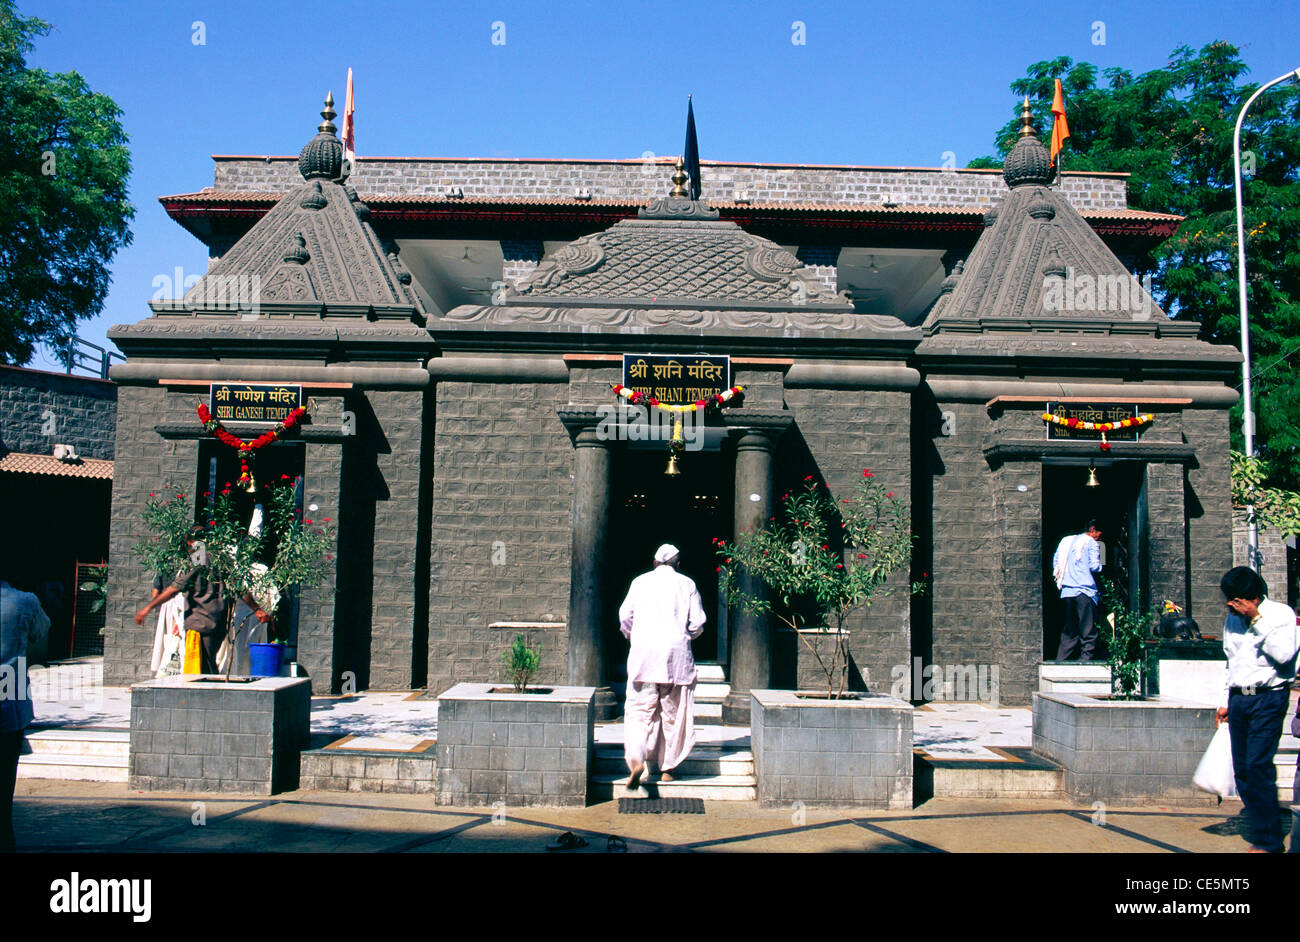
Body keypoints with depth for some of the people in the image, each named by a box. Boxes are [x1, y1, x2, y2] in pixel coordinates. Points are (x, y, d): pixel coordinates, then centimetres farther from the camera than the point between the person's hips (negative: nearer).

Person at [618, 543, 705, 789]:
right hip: (676, 656, 0)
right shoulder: (687, 584, 5)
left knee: (639, 711, -2)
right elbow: (697, 624, 2)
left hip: (643, 655, 0)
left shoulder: (640, 582, 7)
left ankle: (636, 759, -23)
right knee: (672, 712, 11)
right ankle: (667, 767, 17)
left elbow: (624, 616, 5)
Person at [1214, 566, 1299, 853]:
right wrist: (1226, 702, 21)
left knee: (1258, 766, -13)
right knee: (1242, 770, 5)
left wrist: (1256, 618, -18)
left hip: (1268, 698, -6)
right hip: (1238, 699, 6)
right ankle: (1259, 830, 16)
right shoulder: (1232, 619, 14)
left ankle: (1268, 841, -5)